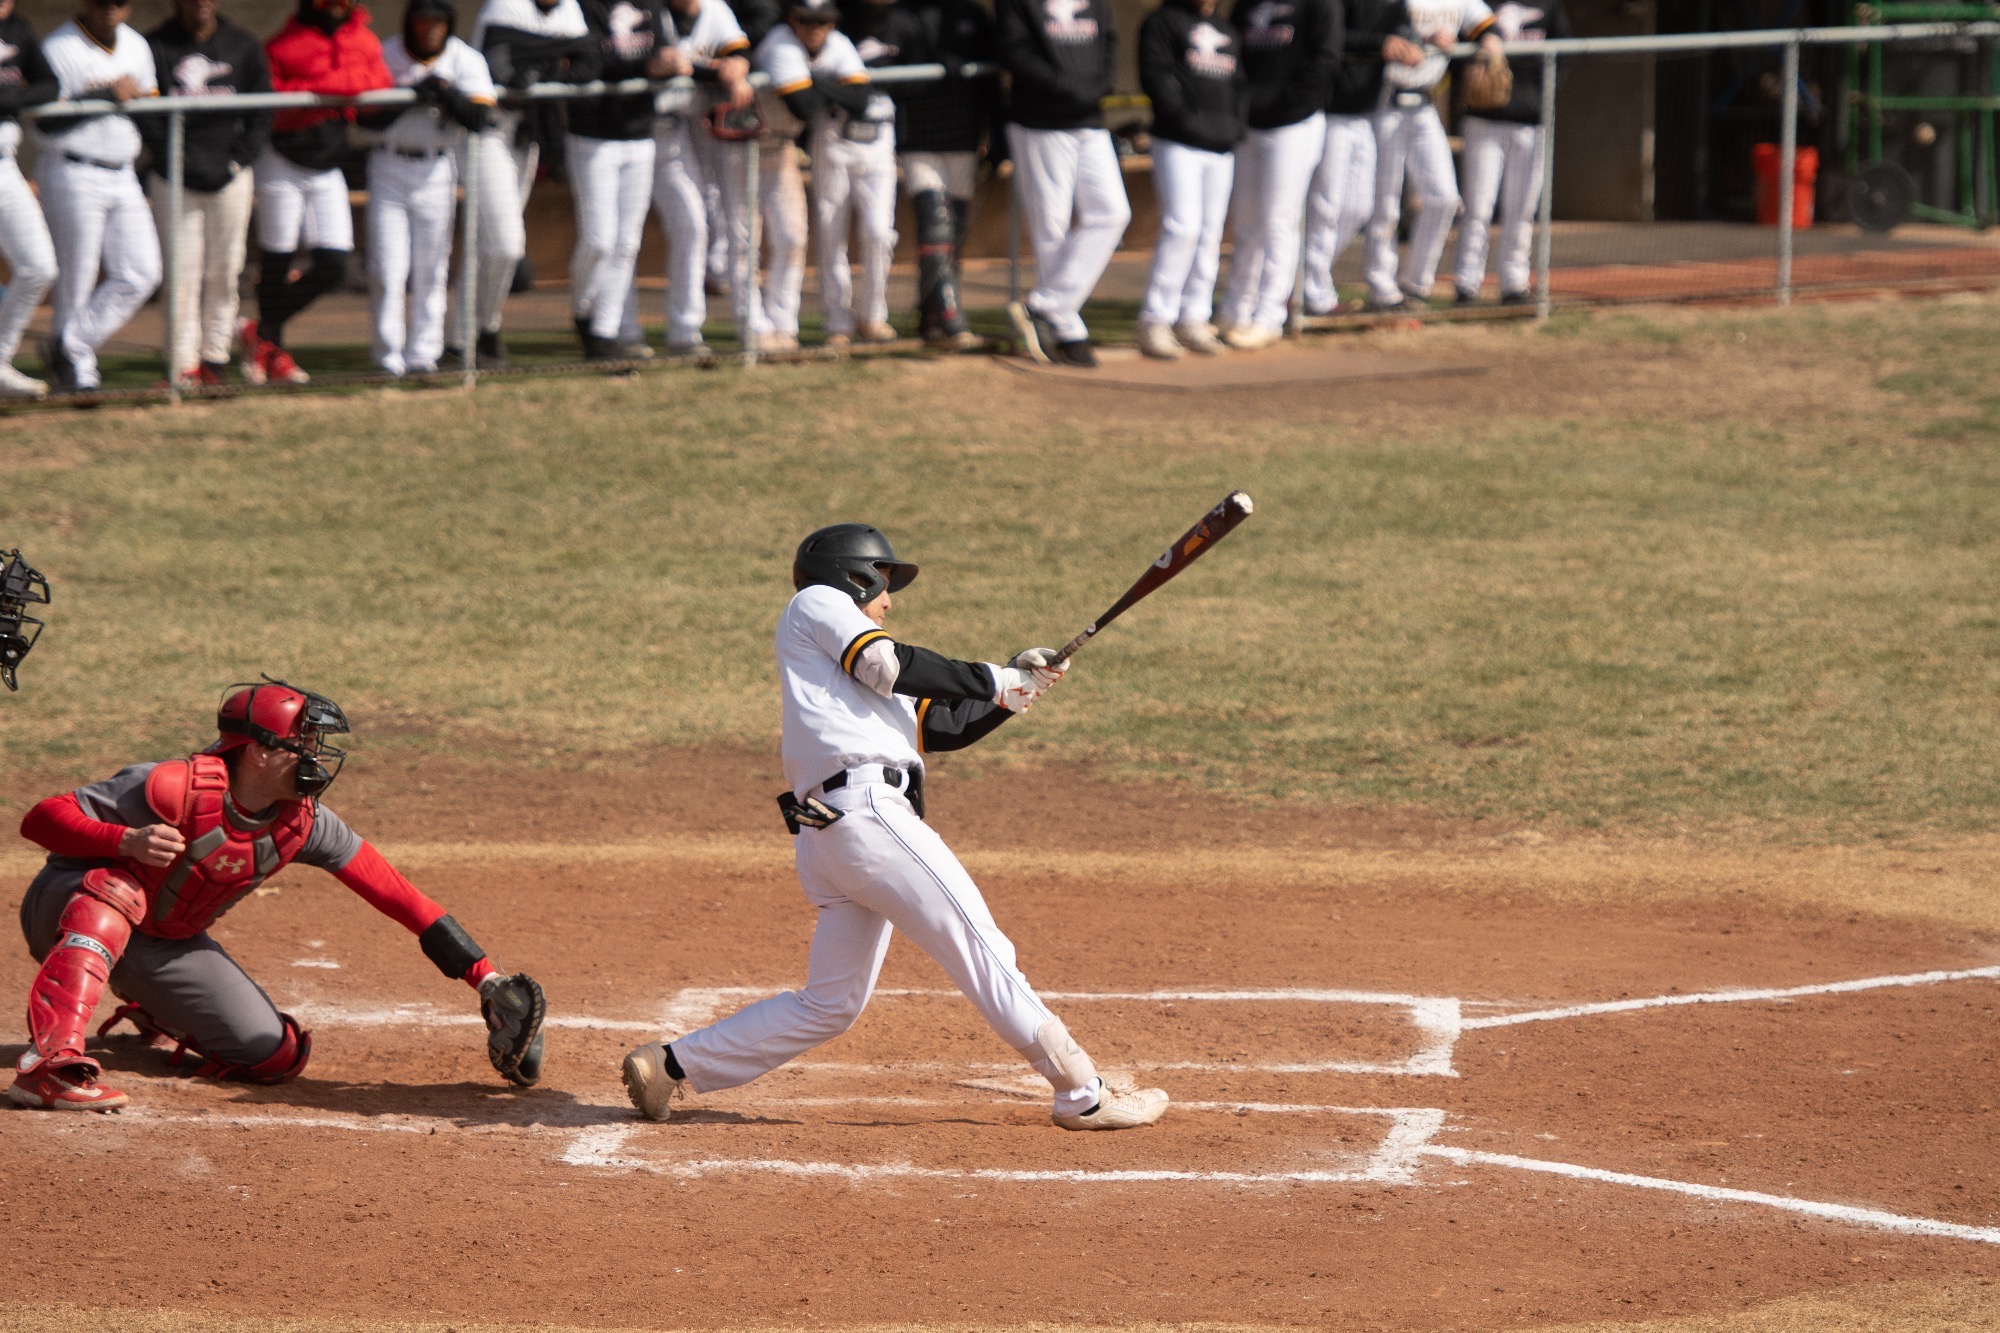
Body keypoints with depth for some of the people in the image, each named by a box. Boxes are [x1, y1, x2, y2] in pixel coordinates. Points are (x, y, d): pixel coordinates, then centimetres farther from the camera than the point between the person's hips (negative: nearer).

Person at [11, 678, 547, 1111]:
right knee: (117, 893, -41)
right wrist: (127, 842, -48)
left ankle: (156, 1014, 26)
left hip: (167, 945, 6)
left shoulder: (303, 824, -12)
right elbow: (42, 819, -30)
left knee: (276, 1055, -4)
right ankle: (50, 1064, -52)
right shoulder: (176, 788, -30)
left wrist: (485, 978, -14)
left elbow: (392, 893, -10)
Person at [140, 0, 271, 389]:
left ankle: (215, 356, 12)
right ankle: (184, 363, -4)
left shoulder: (244, 47, 8)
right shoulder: (155, 47, 0)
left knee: (224, 272, 4)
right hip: (173, 180, -2)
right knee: (182, 272, -5)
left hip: (230, 177, 2)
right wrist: (174, 162, -11)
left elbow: (261, 113, 9)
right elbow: (145, 114, -3)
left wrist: (238, 161, -2)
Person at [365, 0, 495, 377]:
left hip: (436, 172, 0)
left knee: (431, 270, 2)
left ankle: (423, 353, 9)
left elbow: (478, 118, -12)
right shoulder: (386, 56, -3)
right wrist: (411, 95, -23)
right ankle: (388, 356, 3)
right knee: (387, 268, -4)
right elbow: (366, 115, -11)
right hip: (387, 169, 0)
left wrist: (446, 93, -27)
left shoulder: (466, 61, -2)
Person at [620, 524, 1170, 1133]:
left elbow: (944, 725, 27)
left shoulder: (859, 674, 34)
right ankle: (1083, 1094, -13)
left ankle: (670, 1065, 13)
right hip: (866, 809, -10)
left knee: (829, 1004, 11)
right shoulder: (816, 603, 11)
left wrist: (1015, 684, 16)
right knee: (980, 950, -11)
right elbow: (889, 664, -4)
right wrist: (996, 681, 2)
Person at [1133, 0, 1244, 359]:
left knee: (1210, 234, 6)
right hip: (1178, 144, -7)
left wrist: (1236, 123, 3)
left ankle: (1193, 320, 13)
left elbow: (1240, 86, 20)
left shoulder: (1228, 31, 21)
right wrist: (1184, 116, -19)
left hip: (1222, 147, 7)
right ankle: (1154, 323, -13)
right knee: (1182, 227, -16)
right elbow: (1155, 76, -10)